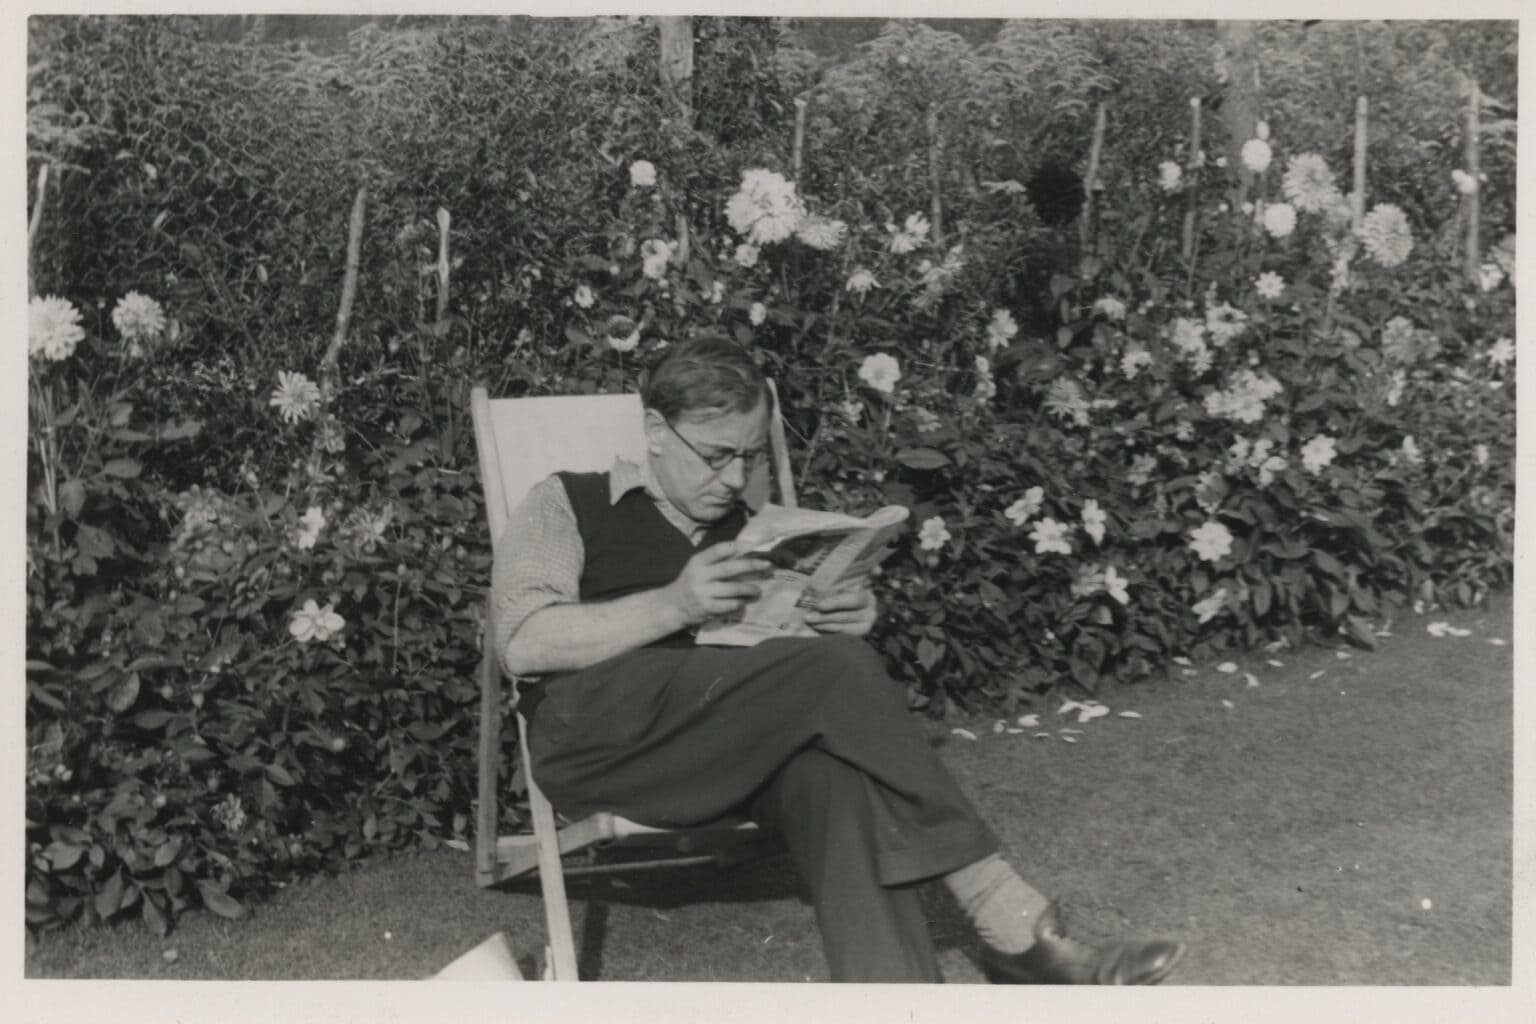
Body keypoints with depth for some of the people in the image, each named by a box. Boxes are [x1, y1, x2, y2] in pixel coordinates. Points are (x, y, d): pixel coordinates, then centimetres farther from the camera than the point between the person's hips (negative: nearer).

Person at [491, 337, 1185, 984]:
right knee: (837, 671, -28)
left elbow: (793, 643, 25)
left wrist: (843, 620, 2)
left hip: (742, 740, 4)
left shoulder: (749, 528, 27)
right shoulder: (567, 504, 12)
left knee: (834, 769, -33)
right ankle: (1014, 924, -27)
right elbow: (523, 644, -3)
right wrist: (671, 605, -13)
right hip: (595, 735, -4)